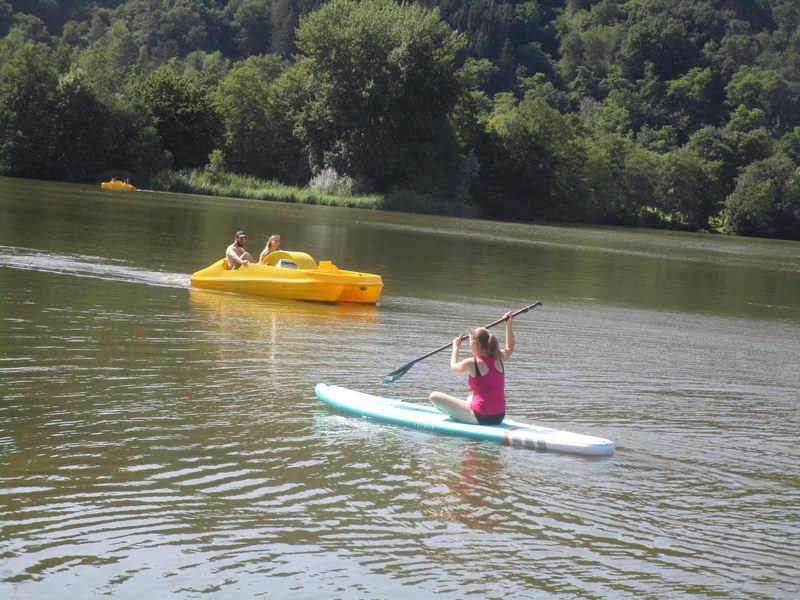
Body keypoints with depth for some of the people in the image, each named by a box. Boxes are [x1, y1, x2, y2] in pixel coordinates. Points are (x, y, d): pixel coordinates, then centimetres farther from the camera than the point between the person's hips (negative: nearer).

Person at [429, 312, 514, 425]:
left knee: (434, 396, -7)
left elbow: (454, 366, 10)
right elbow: (510, 348, 28)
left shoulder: (472, 363, -14)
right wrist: (508, 324, 32)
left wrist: (456, 348, 26)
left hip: (480, 417, -8)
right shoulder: (498, 359, 2)